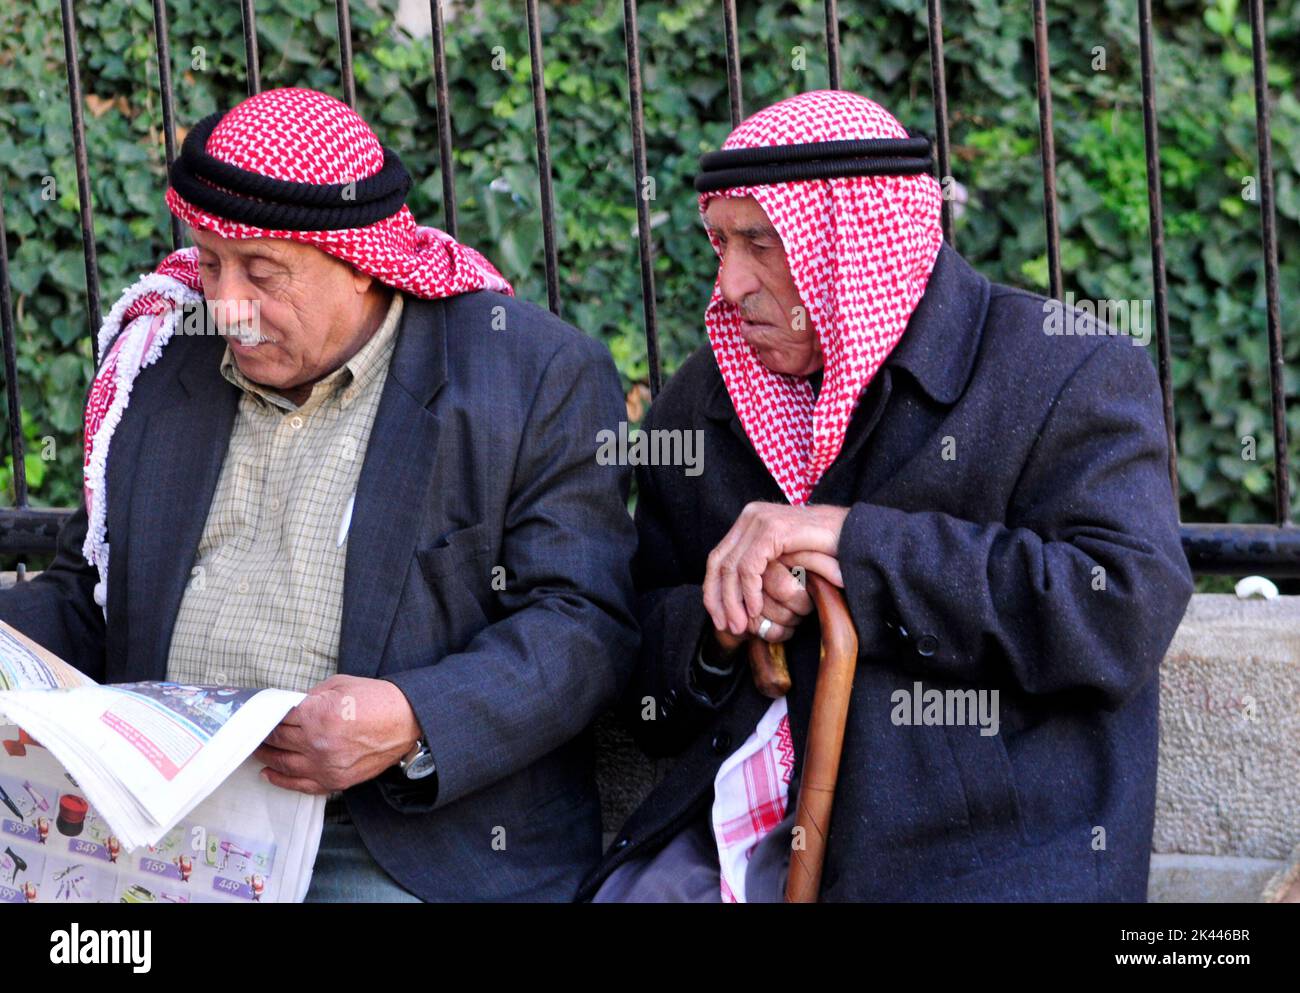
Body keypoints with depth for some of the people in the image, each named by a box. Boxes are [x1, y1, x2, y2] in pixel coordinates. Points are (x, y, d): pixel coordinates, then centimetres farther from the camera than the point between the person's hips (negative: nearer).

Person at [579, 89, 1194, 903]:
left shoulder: (1071, 375, -2)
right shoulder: (700, 403, 14)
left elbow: (1127, 613, -16)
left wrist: (857, 540, -16)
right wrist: (719, 629, -6)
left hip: (981, 857, -4)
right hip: (739, 836, 4)